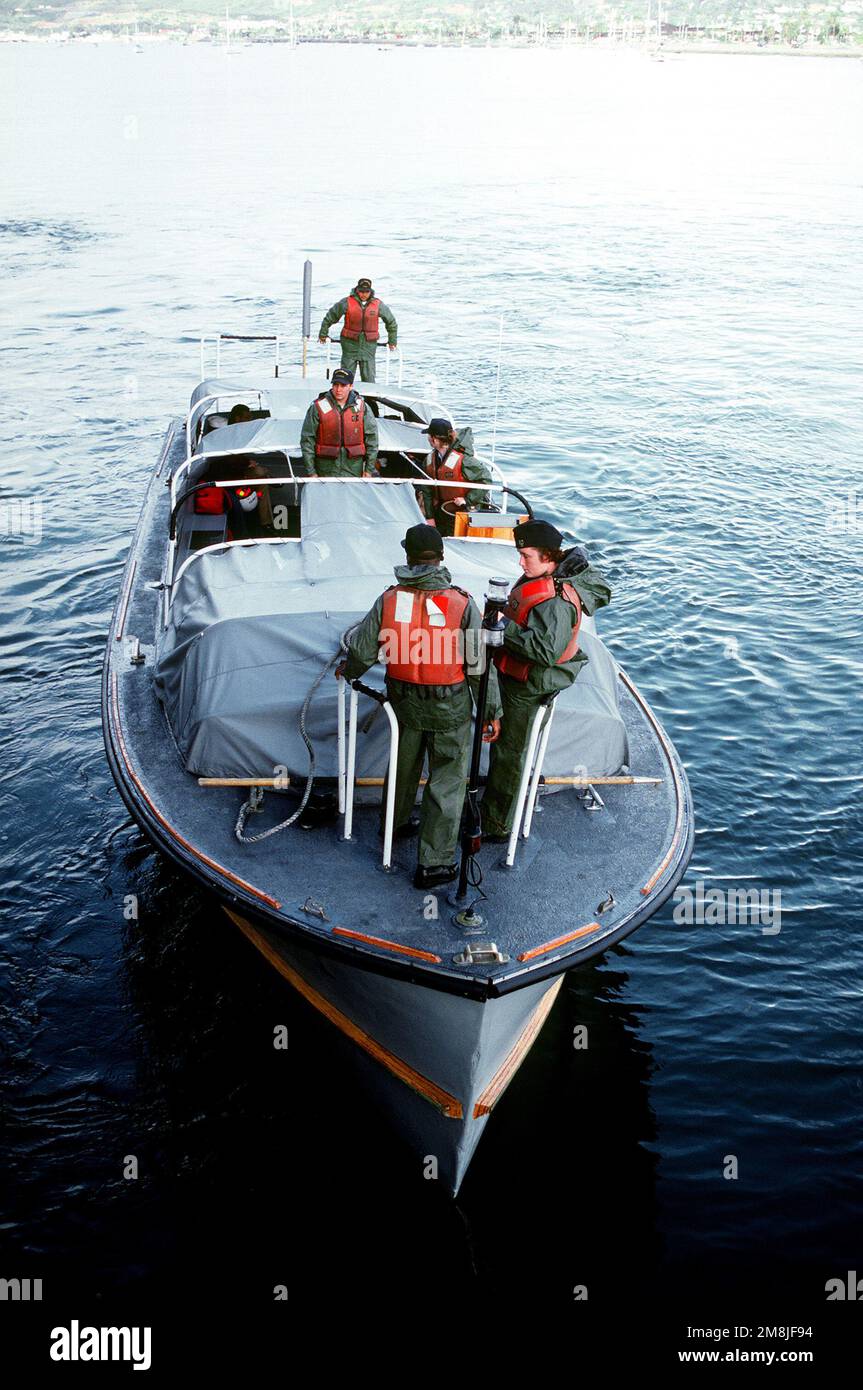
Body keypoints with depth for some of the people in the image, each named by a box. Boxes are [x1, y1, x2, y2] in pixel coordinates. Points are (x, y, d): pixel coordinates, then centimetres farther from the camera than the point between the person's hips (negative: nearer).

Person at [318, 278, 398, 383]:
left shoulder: (378, 304, 0)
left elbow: (391, 321, 14)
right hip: (350, 343, -1)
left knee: (369, 378, 0)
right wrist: (323, 335, 12)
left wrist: (392, 341, 17)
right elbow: (330, 316, 5)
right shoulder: (347, 302, -5)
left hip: (369, 345, 1)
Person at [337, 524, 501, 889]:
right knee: (446, 781, 8)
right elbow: (480, 664, -14)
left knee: (404, 765, 27)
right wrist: (492, 711, -3)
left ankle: (395, 822, 50)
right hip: (451, 708, -4)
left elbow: (362, 651, -1)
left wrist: (348, 671, 22)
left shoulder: (389, 600, -9)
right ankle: (434, 863, 13)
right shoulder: (462, 603, -17)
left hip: (404, 704, 4)